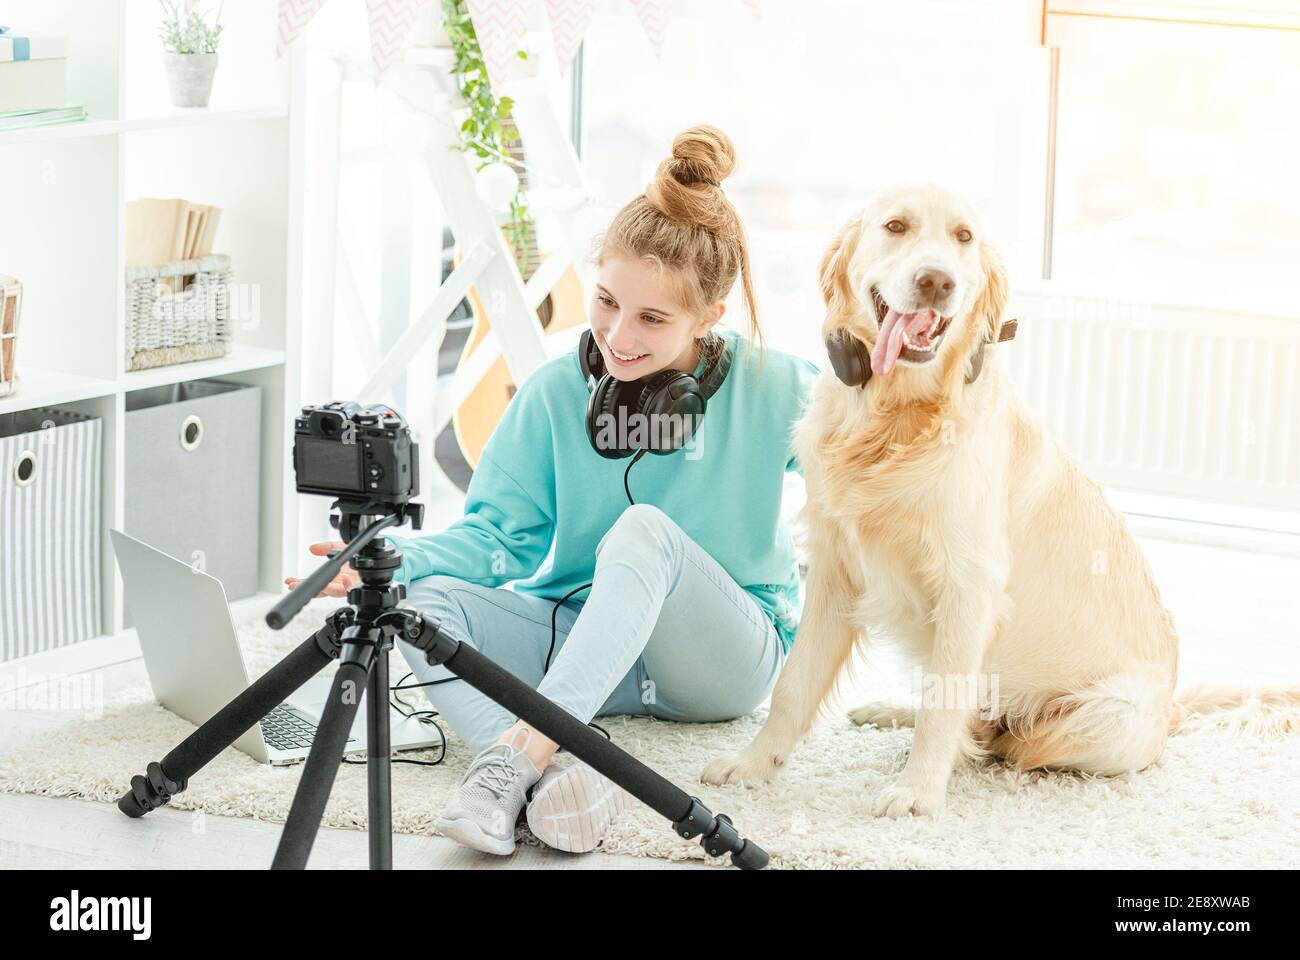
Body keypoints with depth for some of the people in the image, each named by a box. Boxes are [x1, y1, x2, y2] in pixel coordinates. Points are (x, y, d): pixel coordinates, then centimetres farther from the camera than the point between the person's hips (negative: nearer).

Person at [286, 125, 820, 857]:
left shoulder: (773, 390, -9)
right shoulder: (556, 394, -3)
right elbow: (503, 533, -5)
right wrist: (392, 557, -23)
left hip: (723, 655, -3)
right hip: (581, 634, 3)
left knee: (645, 528, -33)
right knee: (428, 597, -23)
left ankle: (521, 749, -45)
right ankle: (558, 779, -47)